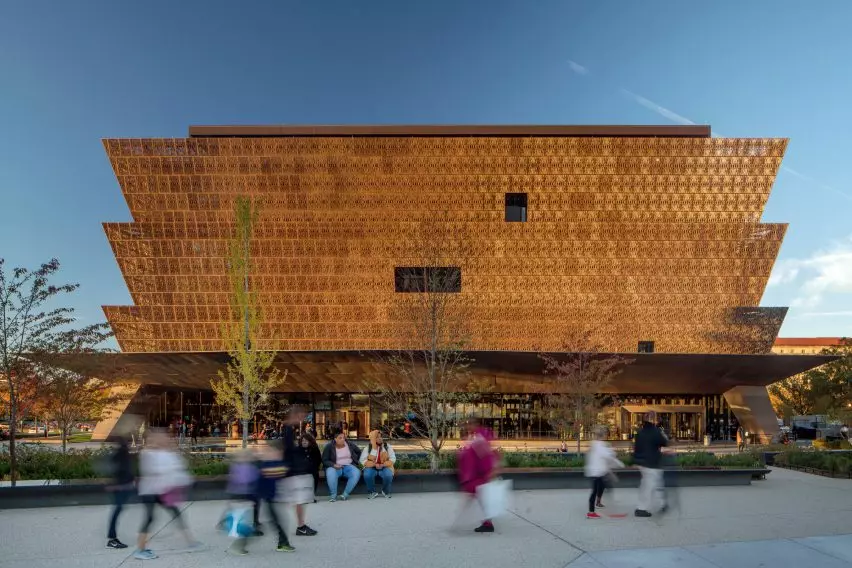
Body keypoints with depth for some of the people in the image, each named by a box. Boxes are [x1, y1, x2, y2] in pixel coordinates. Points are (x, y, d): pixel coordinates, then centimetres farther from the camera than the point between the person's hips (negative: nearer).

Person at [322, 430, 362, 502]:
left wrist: (355, 461, 6)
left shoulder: (350, 444, 1)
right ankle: (333, 495, -20)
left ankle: (346, 494, -19)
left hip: (348, 466, 2)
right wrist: (333, 465, -22)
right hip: (335, 467, -2)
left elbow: (359, 452, 18)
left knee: (357, 473, -29)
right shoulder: (329, 446, -7)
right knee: (330, 473, -38)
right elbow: (324, 460, -7)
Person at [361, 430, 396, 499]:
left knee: (388, 475, -32)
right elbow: (363, 460, -4)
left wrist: (383, 465, -18)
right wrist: (374, 464, -18)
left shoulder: (387, 446, 2)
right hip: (371, 467, 0)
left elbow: (393, 459, -2)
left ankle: (386, 491, 0)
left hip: (384, 467, 0)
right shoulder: (368, 447, 0)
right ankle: (372, 492, -6)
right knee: (367, 475, -33)